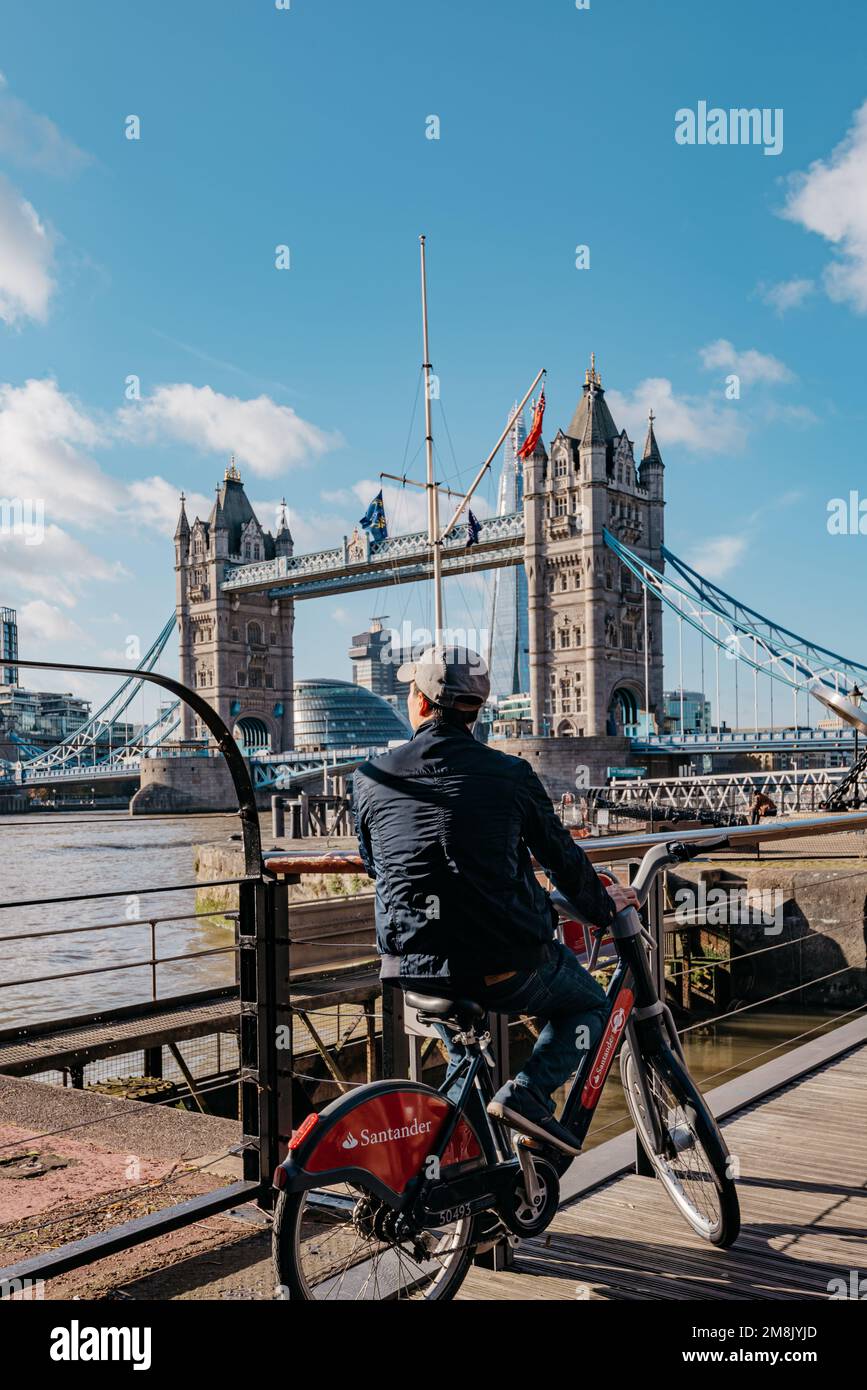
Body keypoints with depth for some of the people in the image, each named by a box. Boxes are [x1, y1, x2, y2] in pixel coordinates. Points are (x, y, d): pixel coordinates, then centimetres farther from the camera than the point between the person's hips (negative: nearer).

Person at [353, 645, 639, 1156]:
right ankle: (527, 1092, 2)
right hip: (507, 964, -3)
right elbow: (562, 855, 6)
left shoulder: (370, 779, 1)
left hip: (415, 968, 4)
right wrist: (603, 908, 25)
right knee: (588, 1005, 25)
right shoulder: (511, 774, -5)